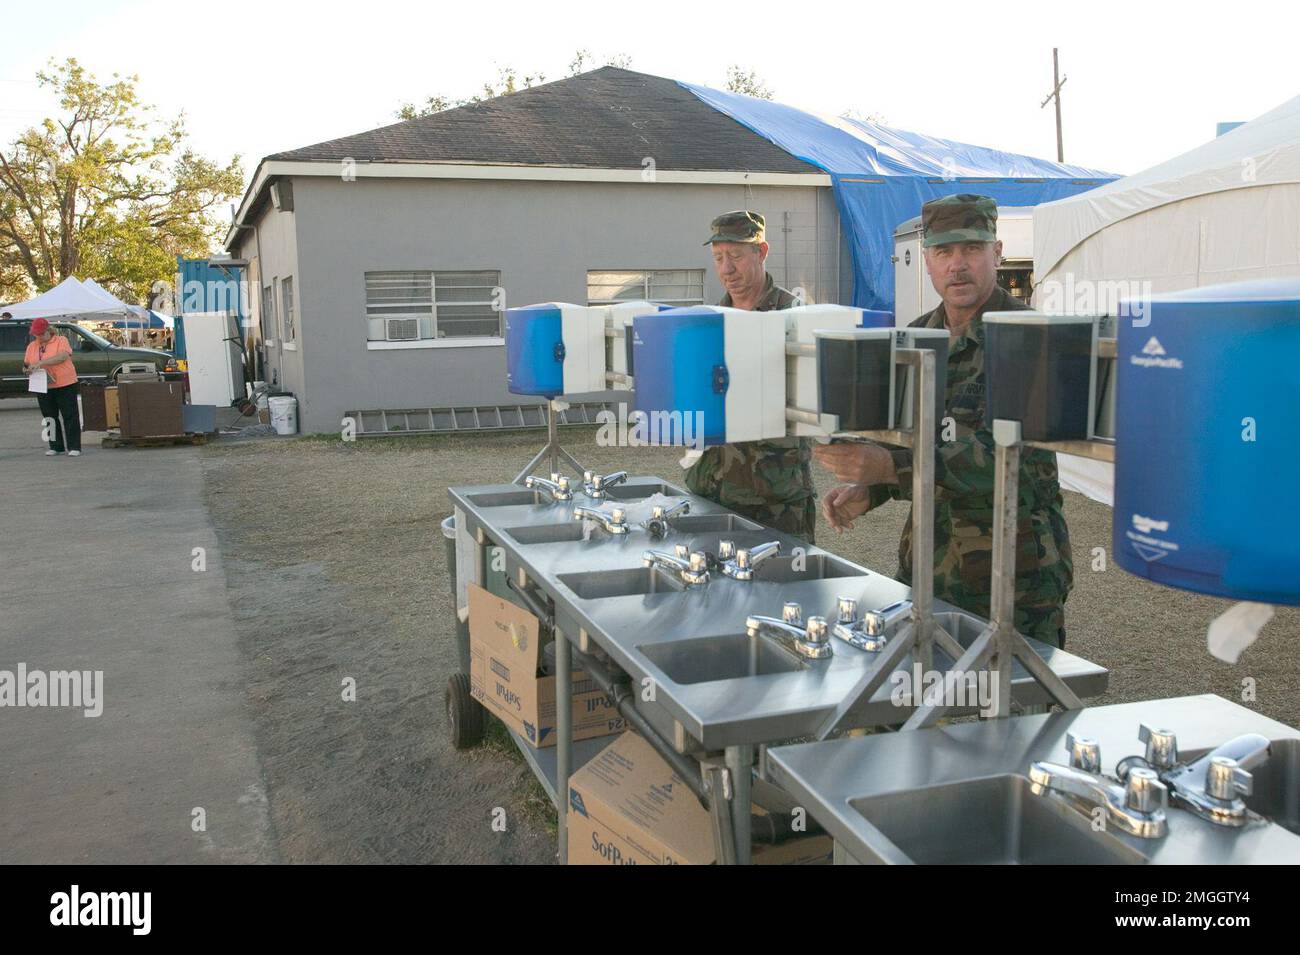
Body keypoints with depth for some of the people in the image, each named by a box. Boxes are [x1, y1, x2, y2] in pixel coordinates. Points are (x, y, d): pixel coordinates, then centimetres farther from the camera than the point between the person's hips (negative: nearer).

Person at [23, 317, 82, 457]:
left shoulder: (61, 341, -4)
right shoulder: (31, 346, 13)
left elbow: (62, 356, -22)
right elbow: (26, 364, 20)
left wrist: (40, 362, -27)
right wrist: (27, 369, -4)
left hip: (65, 385, -6)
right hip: (43, 388, 6)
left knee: (70, 416, -5)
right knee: (50, 418, 9)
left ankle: (74, 447, -3)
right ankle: (56, 447, 17)